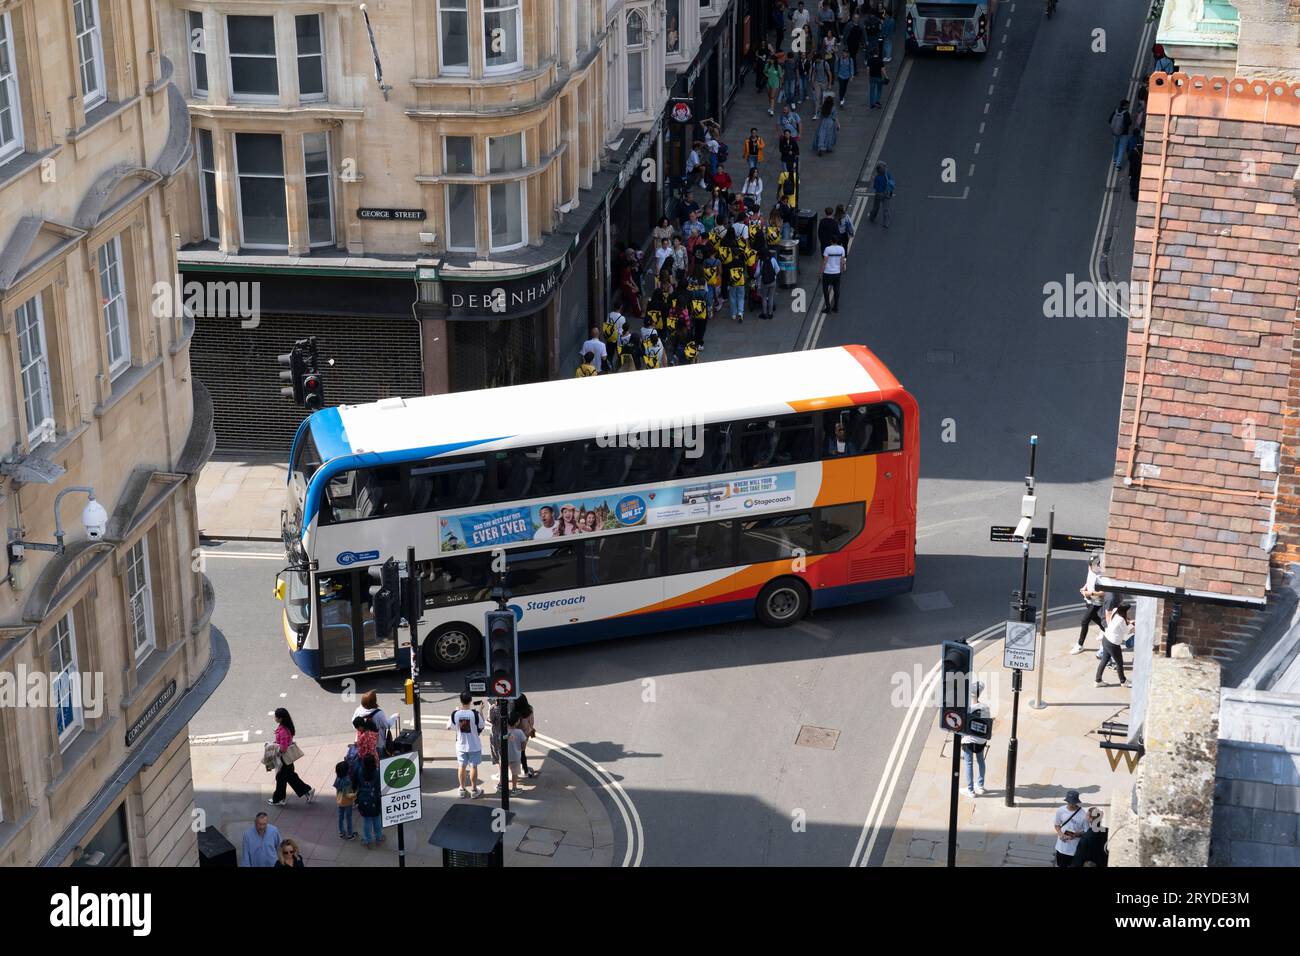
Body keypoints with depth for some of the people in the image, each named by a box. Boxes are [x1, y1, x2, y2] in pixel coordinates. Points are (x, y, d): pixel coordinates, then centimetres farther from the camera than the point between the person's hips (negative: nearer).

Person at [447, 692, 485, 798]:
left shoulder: (455, 714, -14)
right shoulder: (475, 714, -21)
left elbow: (449, 727, 1)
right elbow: (481, 727, -7)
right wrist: (481, 713, 4)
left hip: (461, 745, 2)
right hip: (474, 745, -2)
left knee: (461, 767, 15)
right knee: (473, 767, 10)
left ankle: (462, 789, 24)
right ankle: (474, 790, 18)